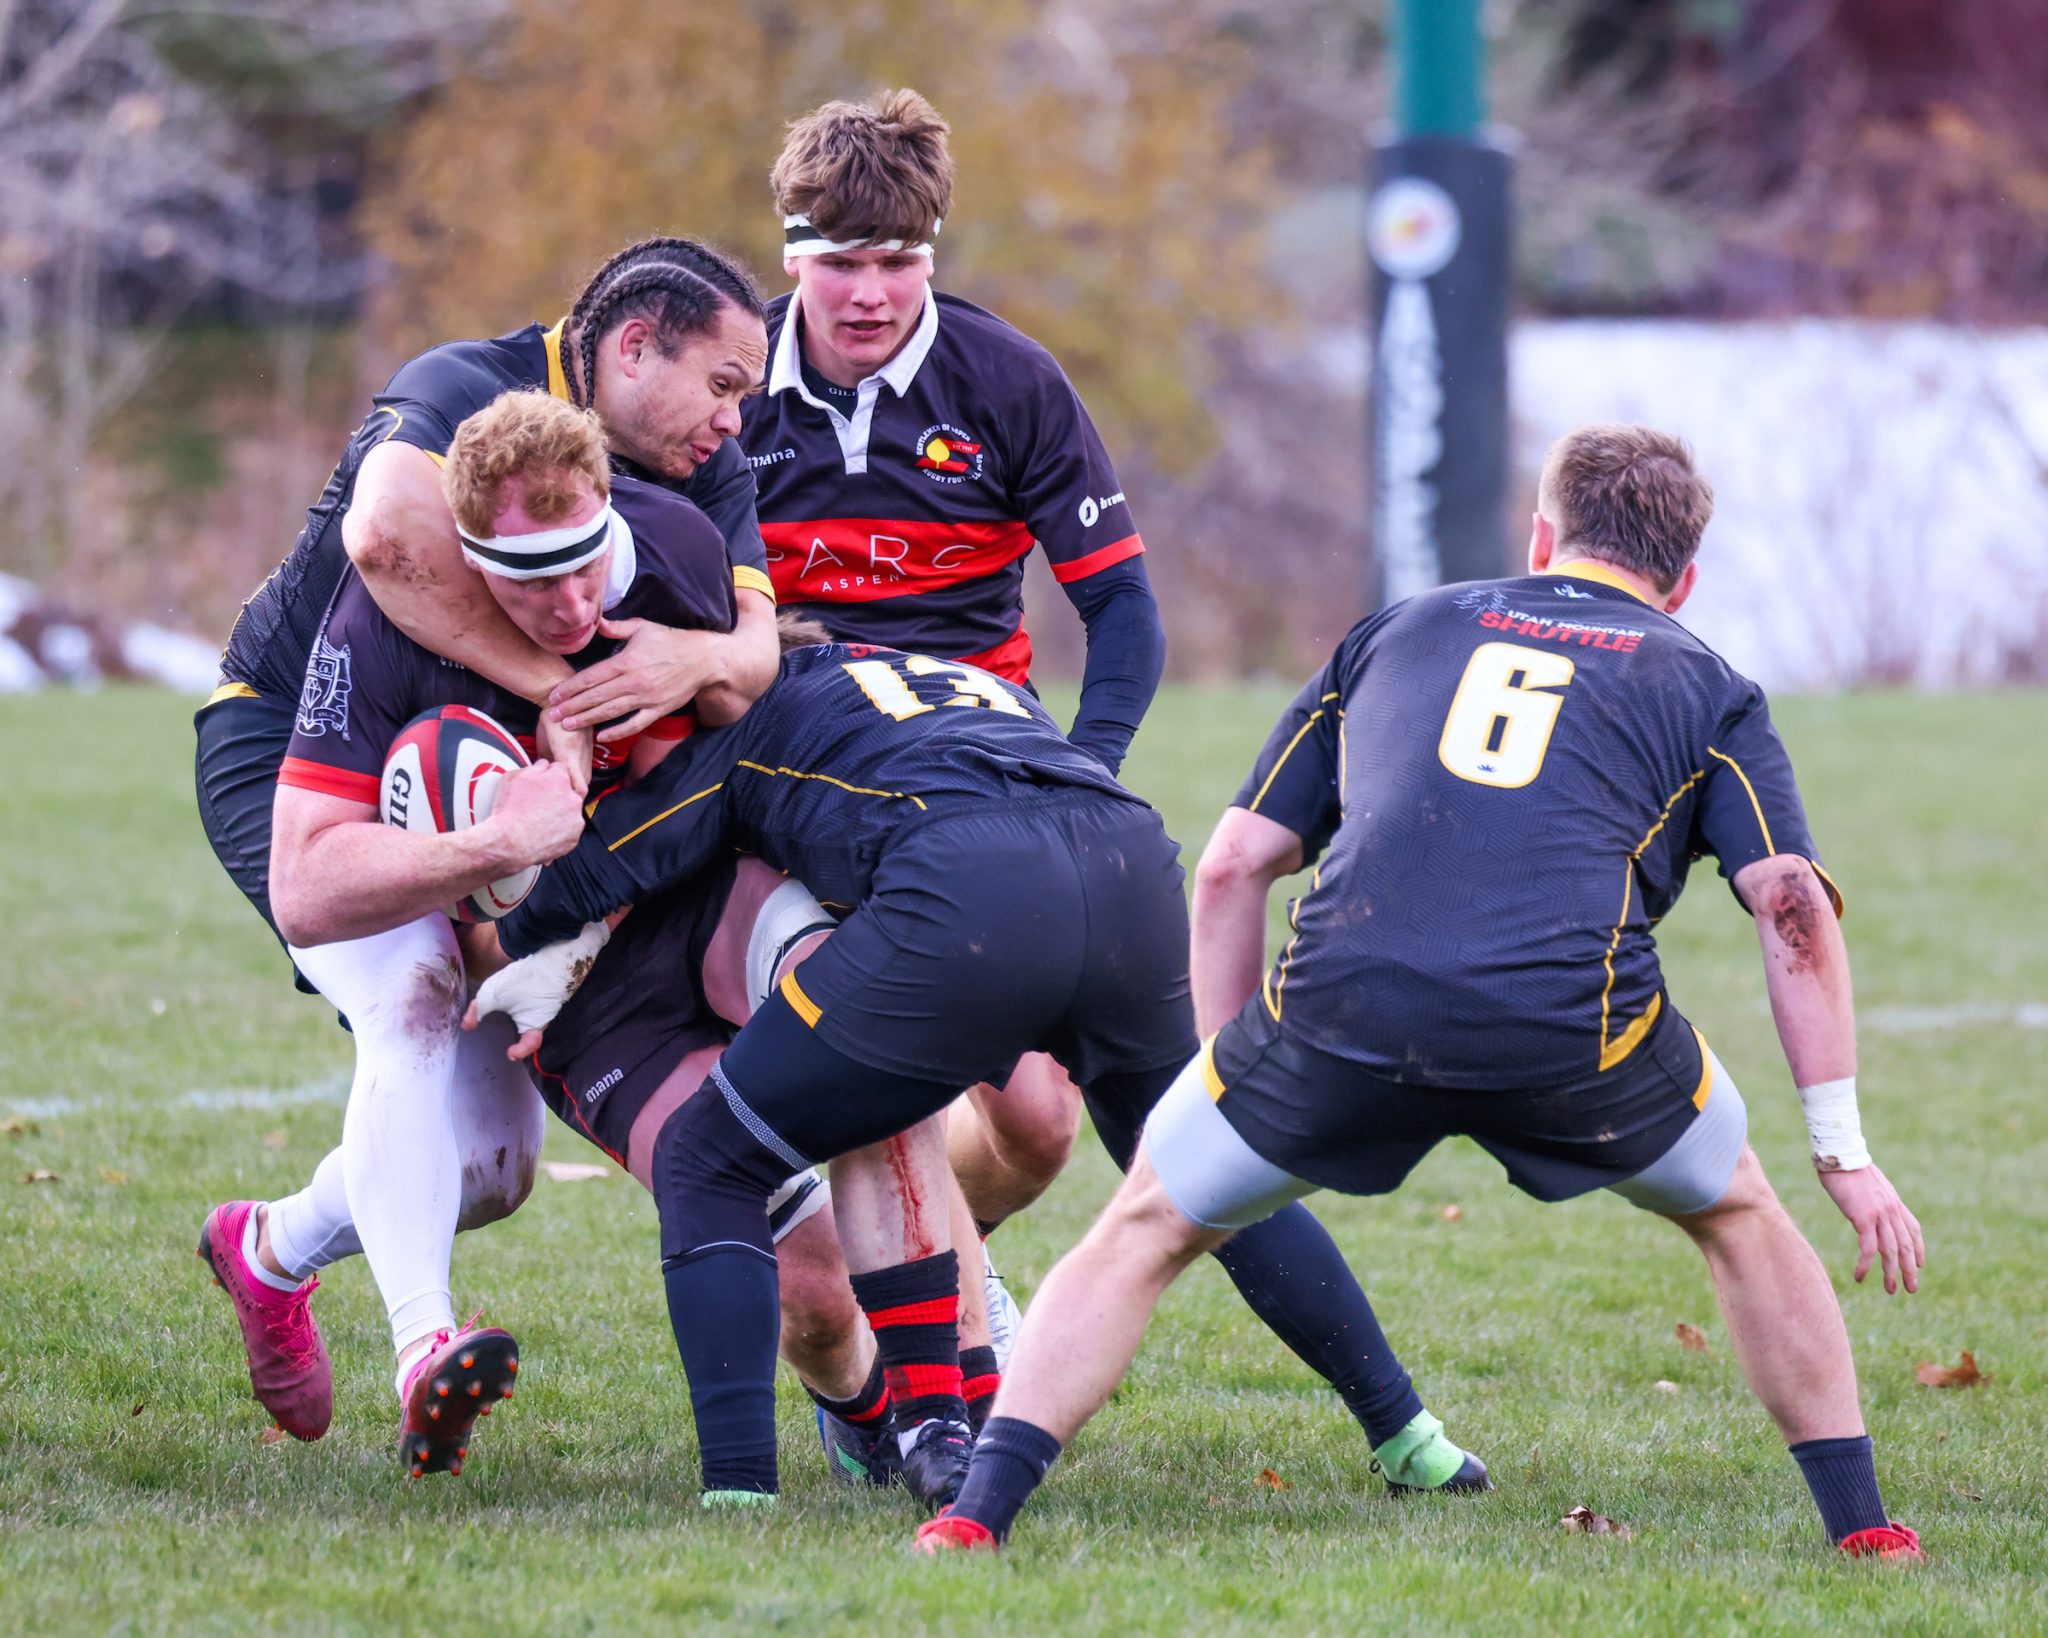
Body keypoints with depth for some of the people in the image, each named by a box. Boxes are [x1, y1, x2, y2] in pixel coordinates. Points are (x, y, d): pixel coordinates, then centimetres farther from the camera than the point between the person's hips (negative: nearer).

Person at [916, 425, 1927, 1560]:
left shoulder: (1394, 634, 29)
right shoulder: (1705, 690, 23)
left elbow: (1232, 866, 24)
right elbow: (1794, 907, 9)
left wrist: (1229, 1066, 32)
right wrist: (1845, 1152, 10)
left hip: (1339, 1007, 1)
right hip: (1576, 1029, 0)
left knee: (1145, 1231, 20)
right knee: (1735, 1214, 29)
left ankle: (977, 1514, 6)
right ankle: (1859, 1523, 26)